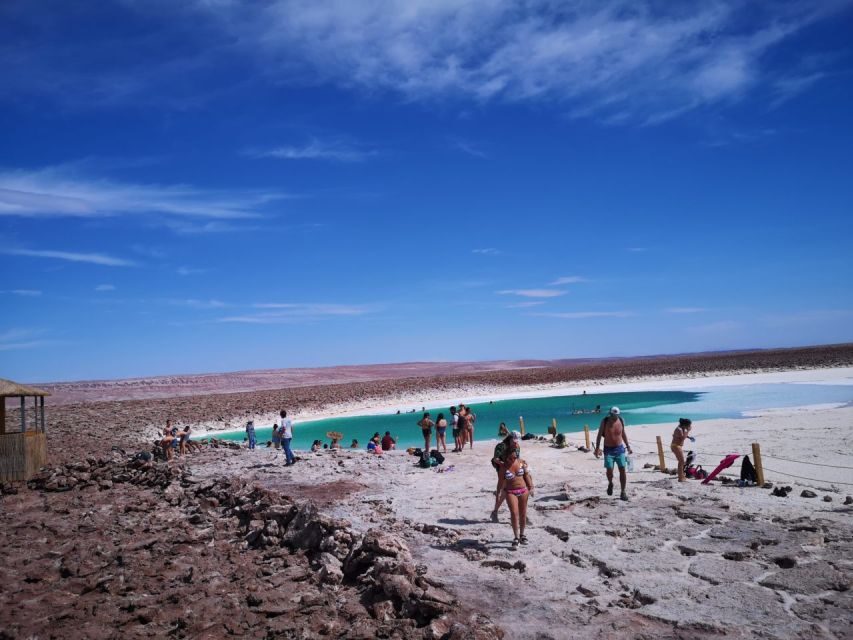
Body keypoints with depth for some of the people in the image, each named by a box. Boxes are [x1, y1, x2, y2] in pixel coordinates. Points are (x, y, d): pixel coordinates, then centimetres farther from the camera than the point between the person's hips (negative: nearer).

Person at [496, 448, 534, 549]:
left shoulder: (522, 463, -3)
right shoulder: (503, 466, -6)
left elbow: (527, 476, 4)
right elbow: (501, 481, 0)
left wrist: (531, 488, -1)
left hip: (523, 490, 2)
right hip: (510, 492, -2)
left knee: (523, 514, 11)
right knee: (514, 513, -14)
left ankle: (522, 534, 30)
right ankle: (516, 538, -9)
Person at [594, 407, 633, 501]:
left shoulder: (621, 421, -2)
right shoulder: (604, 421, -10)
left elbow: (623, 433, 13)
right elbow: (599, 435, -5)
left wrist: (628, 446, 13)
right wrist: (597, 448, -11)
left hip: (620, 448, 2)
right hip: (608, 450, -2)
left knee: (622, 470, -2)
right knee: (609, 469, -11)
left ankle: (623, 492, 8)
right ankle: (610, 484, 21)